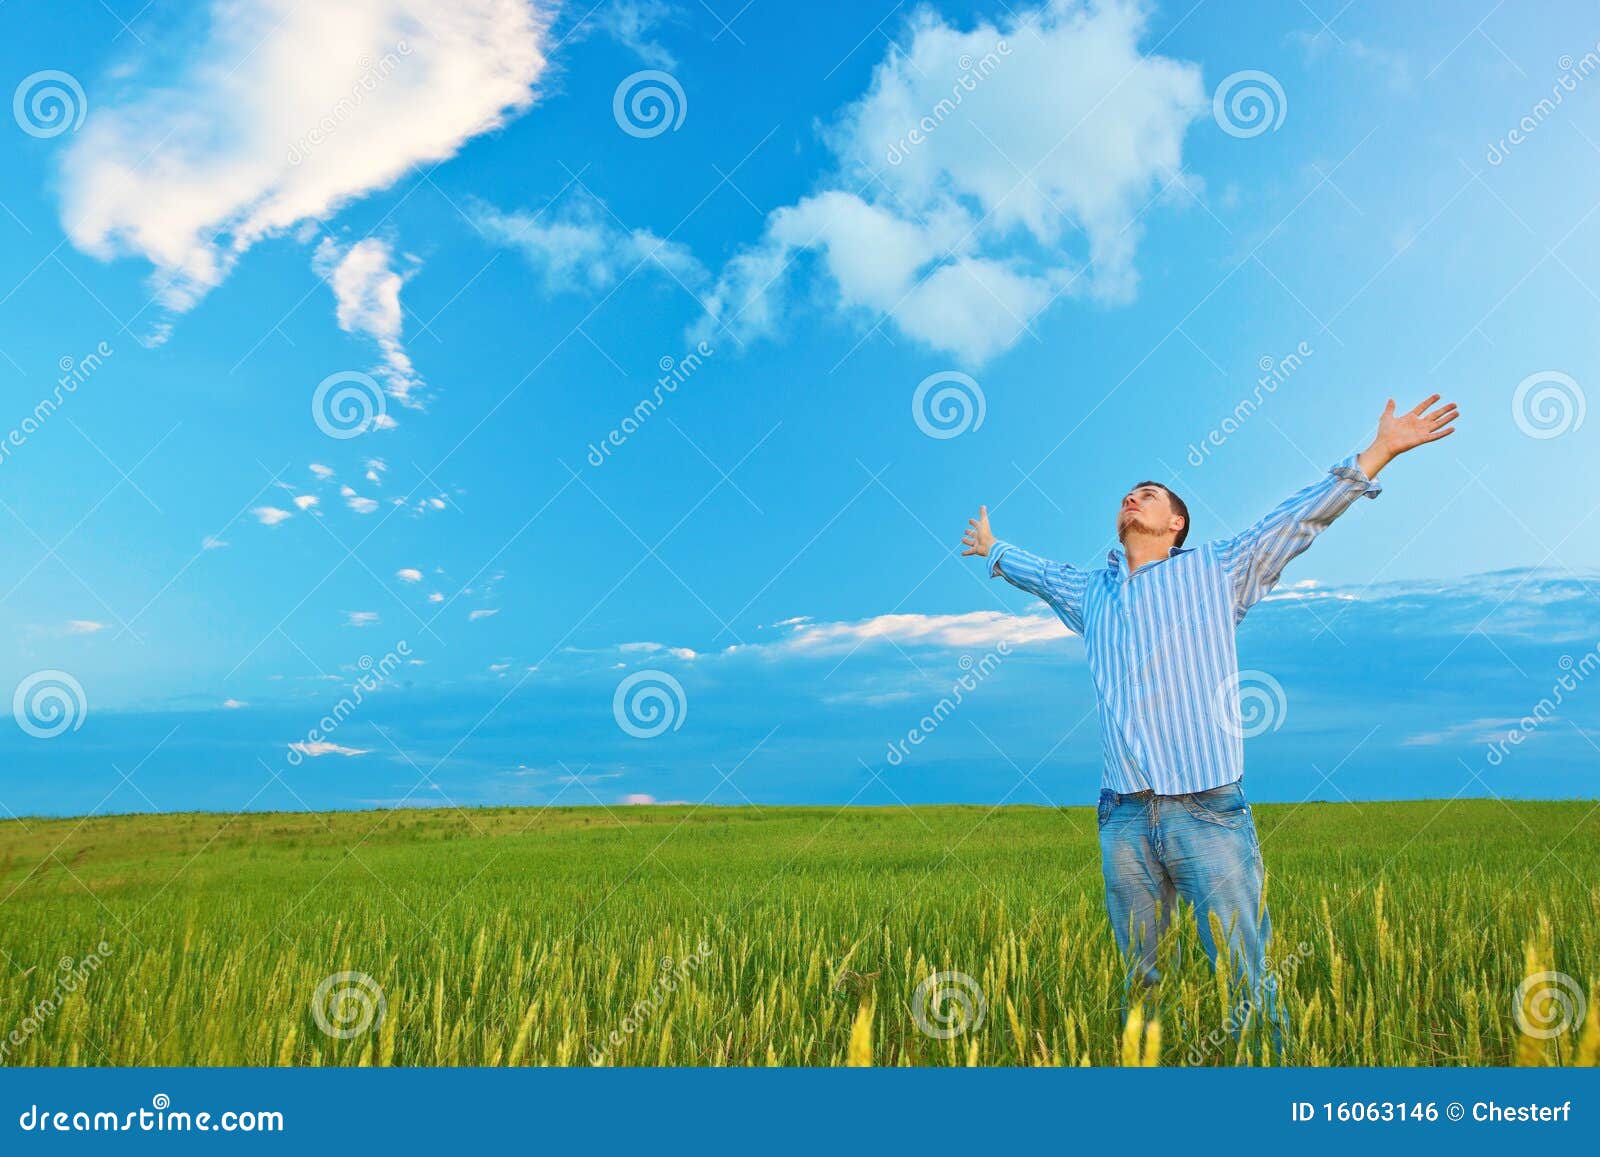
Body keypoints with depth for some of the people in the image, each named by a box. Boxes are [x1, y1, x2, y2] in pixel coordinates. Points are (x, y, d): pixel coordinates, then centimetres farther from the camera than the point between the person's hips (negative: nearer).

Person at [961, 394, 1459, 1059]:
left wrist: (1380, 450, 4)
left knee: (1245, 980, -4)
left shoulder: (1215, 572, 10)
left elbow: (1300, 518, 8)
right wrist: (992, 550, 55)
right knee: (1137, 983, 9)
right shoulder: (1091, 592, 20)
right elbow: (1040, 572, 40)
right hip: (1123, 817, 4)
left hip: (1207, 809, -3)